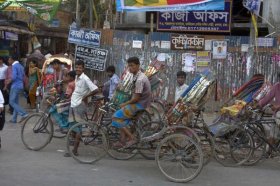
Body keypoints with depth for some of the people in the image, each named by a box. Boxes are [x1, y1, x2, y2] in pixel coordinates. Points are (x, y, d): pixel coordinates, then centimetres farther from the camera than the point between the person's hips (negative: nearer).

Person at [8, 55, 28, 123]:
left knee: (12, 102, -5)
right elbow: (23, 76, 19)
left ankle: (24, 114, -15)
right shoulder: (21, 66, 16)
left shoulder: (14, 66, -12)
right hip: (20, 86, 9)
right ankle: (14, 119, 13)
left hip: (15, 86, -9)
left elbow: (14, 77, -21)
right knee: (15, 102, 12)